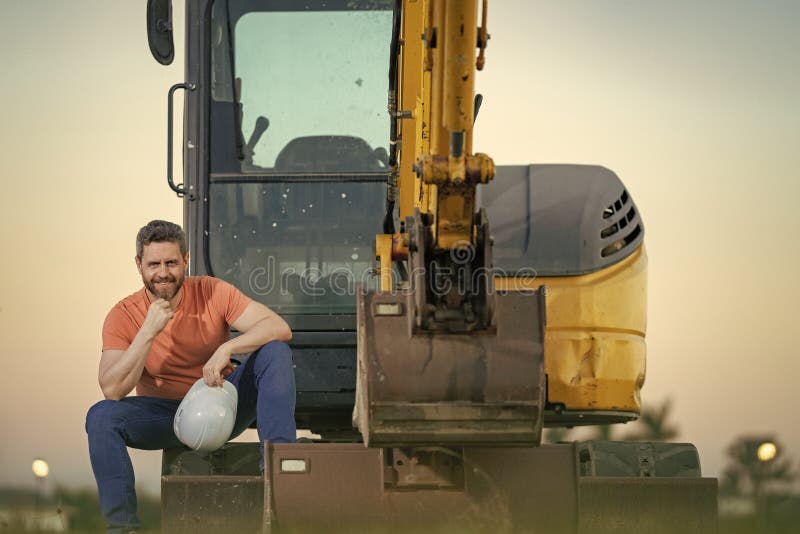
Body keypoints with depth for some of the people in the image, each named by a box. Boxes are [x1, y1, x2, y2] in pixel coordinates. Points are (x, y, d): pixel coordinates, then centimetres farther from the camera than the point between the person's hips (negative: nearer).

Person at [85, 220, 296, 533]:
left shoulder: (212, 292, -10)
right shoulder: (123, 316, -11)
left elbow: (280, 328, -18)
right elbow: (113, 390, -22)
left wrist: (226, 348, -35)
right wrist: (149, 332, -30)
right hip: (166, 418, 0)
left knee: (275, 352, -21)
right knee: (101, 416, -27)